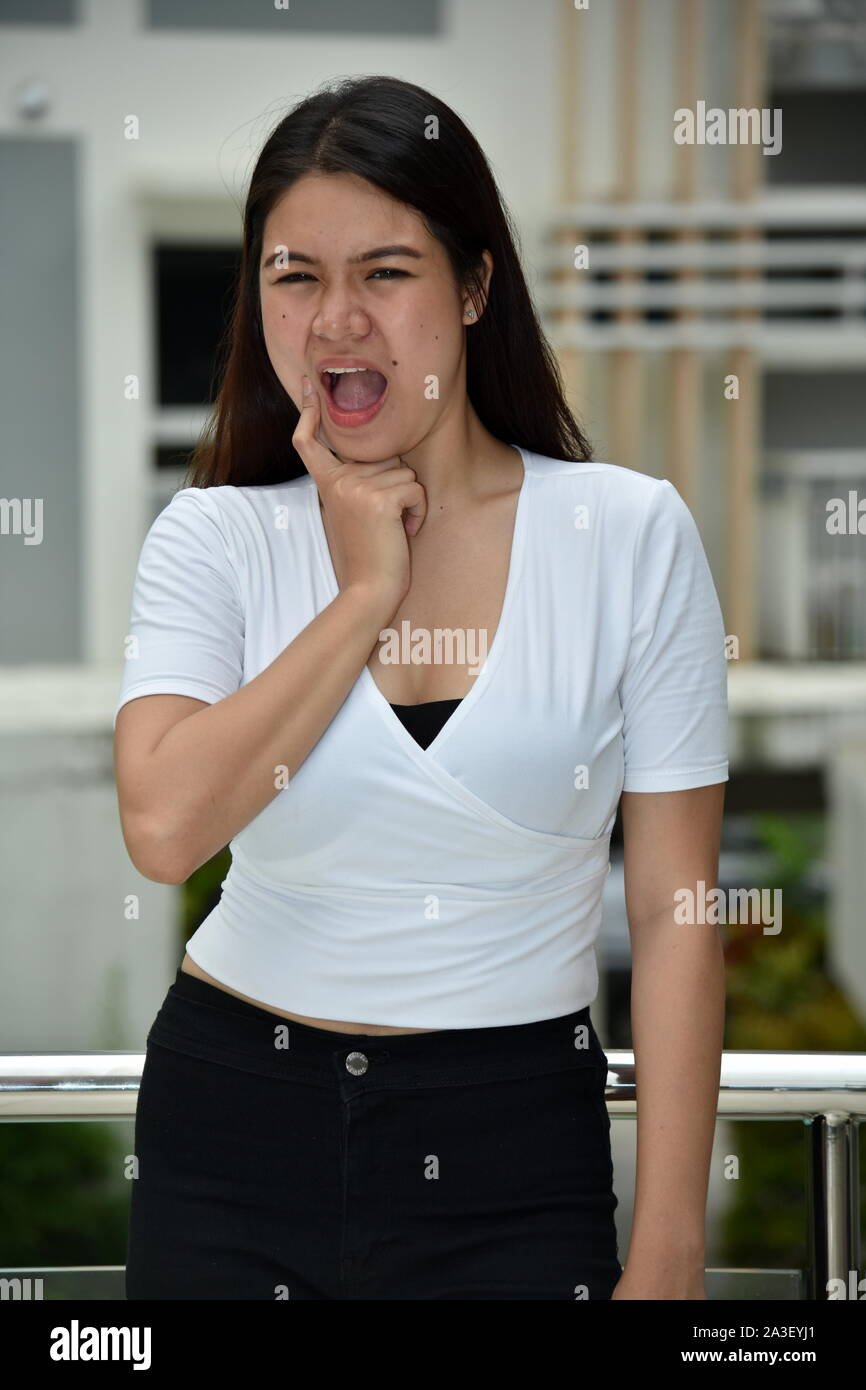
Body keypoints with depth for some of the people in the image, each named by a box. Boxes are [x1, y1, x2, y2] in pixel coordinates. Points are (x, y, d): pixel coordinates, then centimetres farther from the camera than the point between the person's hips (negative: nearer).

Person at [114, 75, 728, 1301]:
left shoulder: (631, 534, -5)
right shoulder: (215, 540, -2)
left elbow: (675, 915, -4)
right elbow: (164, 829, -19)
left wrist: (667, 1252, -7)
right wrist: (364, 593, -14)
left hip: (513, 1152, -1)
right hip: (235, 1121, 1)